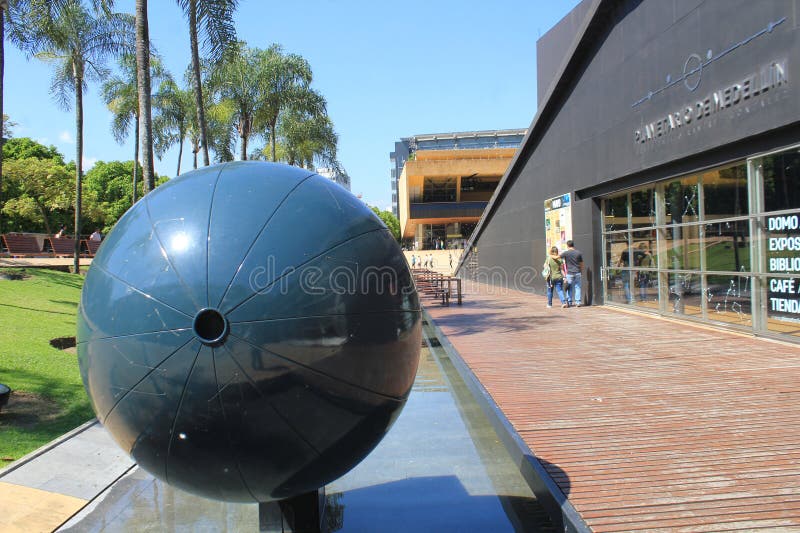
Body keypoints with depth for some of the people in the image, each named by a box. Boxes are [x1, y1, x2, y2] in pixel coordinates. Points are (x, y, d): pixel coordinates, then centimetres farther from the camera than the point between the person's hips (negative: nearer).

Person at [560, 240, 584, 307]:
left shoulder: (566, 253, -7)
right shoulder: (579, 252, 1)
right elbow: (581, 264, 7)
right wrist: (581, 271, 19)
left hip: (569, 273, -2)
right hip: (577, 273, 2)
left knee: (569, 288, 7)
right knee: (577, 287, 7)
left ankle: (569, 302, 9)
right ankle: (578, 302, 5)